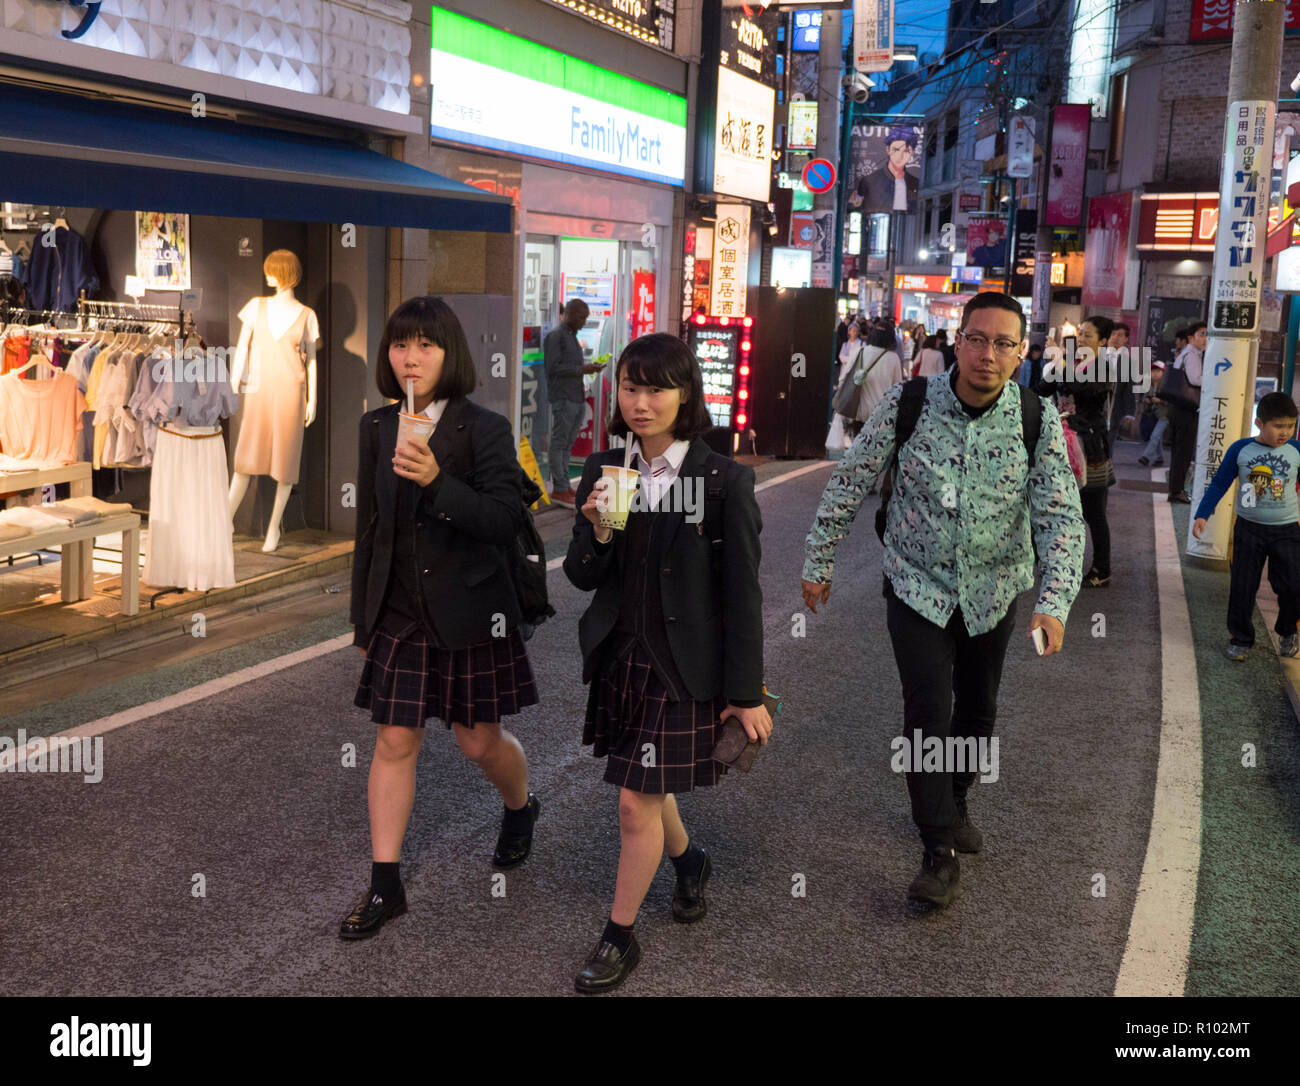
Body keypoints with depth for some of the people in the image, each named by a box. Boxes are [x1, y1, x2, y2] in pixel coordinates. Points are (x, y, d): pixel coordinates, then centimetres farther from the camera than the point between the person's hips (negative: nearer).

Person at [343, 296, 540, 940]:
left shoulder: (484, 429, -10)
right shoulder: (377, 427, 4)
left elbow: (507, 522, -18)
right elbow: (369, 527, 12)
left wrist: (437, 482, -31)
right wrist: (362, 617, 14)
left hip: (469, 610, -3)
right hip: (399, 613, 4)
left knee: (480, 742, 9)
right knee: (393, 742, 4)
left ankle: (520, 806, 43)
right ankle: (385, 887, 14)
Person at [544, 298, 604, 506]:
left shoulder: (572, 336, 21)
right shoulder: (555, 336, -8)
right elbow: (553, 368, -16)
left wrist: (589, 368, 10)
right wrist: (581, 369, -17)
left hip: (577, 398, 9)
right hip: (563, 398, -9)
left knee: (567, 444, 11)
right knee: (559, 444, -4)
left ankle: (565, 485, 15)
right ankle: (559, 489, -2)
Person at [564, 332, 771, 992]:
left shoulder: (725, 480, -12)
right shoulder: (603, 471, 0)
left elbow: (742, 593, -10)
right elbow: (581, 577, 3)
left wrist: (746, 693, -9)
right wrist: (597, 532, -19)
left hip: (683, 662, -5)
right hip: (619, 654, 5)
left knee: (637, 803, -1)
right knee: (648, 788, 20)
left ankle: (620, 938, 20)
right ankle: (689, 862, 51)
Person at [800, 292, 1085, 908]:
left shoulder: (1038, 421, -14)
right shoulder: (908, 403, -16)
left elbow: (1062, 516, -18)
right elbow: (850, 482, -6)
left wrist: (1054, 603, -31)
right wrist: (819, 562, -1)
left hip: (992, 593, 2)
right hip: (918, 587, -2)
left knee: (977, 709, 17)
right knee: (928, 712, -8)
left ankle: (954, 801, 44)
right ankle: (940, 851, 5)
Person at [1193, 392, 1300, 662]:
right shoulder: (1240, 449, -7)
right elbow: (1219, 484, 0)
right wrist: (1202, 515, -7)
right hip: (1249, 528, 0)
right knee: (1243, 588, 4)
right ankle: (1241, 639, 18)